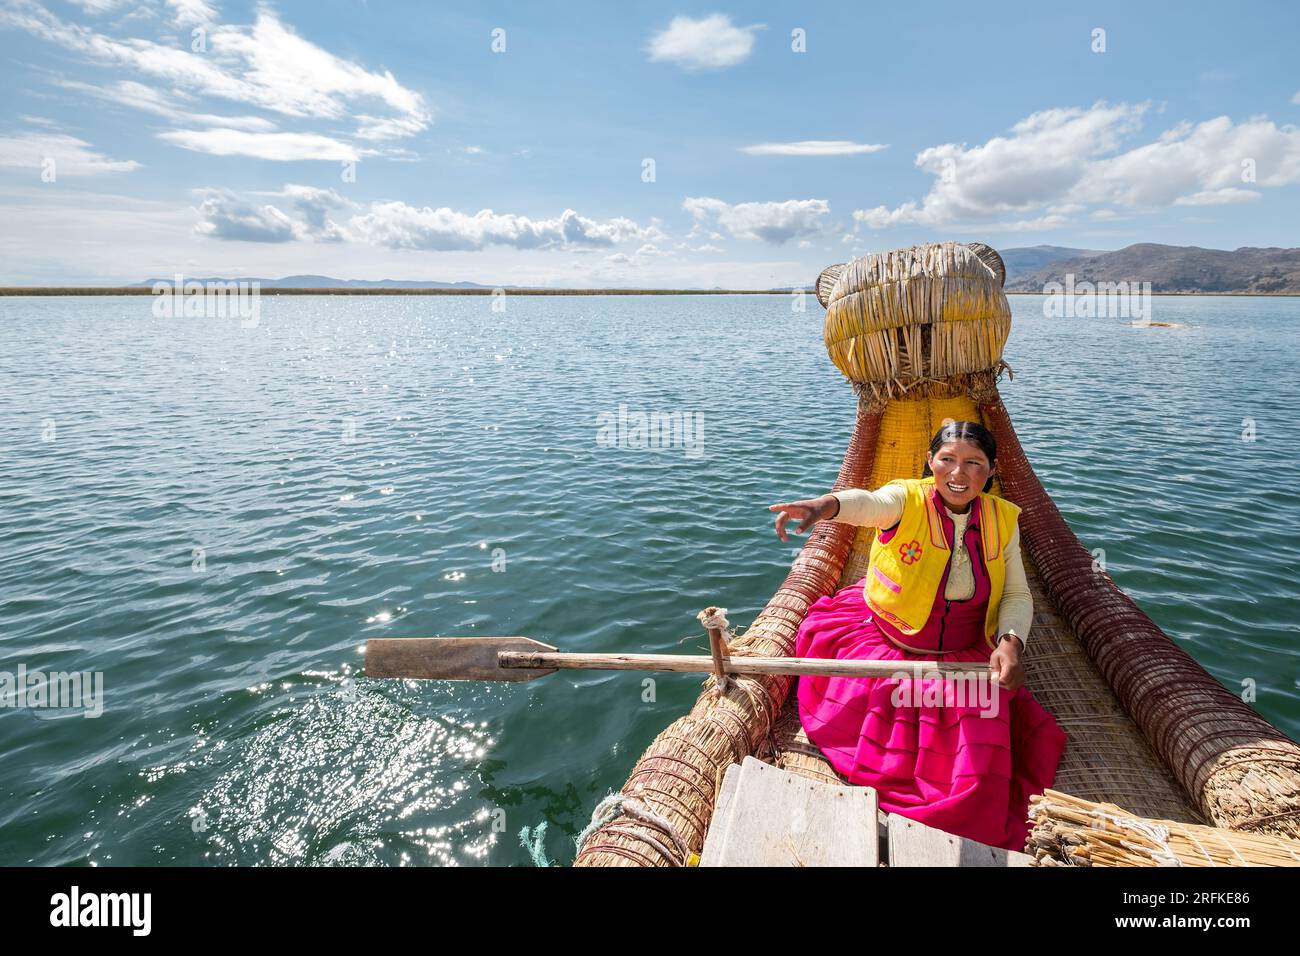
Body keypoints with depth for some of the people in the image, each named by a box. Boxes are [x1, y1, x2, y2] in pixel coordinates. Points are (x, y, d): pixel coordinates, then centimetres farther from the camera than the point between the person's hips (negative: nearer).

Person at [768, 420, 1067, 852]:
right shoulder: (907, 500, -17)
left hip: (964, 657, 2)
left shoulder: (1002, 519, -4)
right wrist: (827, 504, -66)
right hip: (879, 640, -2)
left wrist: (1010, 641, -23)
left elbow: (1017, 595, -1)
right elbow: (869, 502, -41)